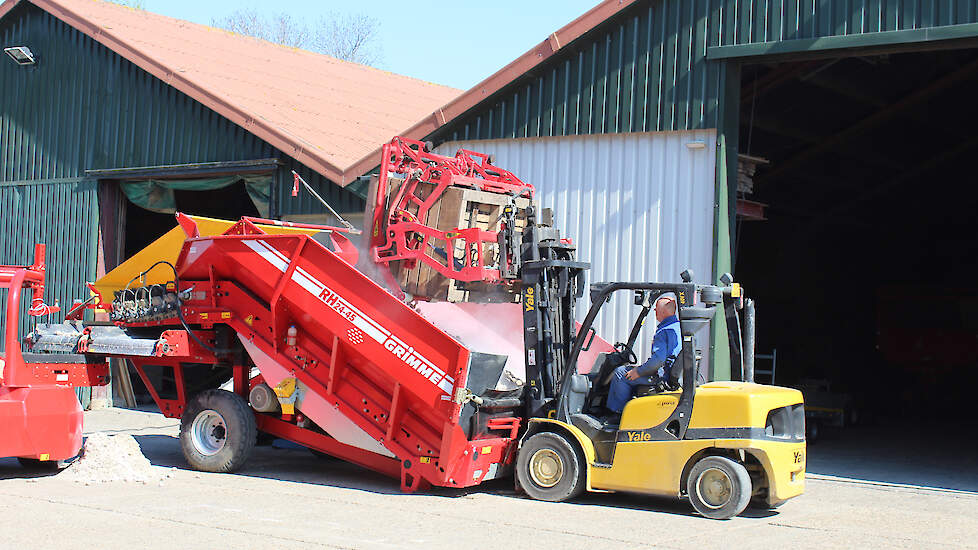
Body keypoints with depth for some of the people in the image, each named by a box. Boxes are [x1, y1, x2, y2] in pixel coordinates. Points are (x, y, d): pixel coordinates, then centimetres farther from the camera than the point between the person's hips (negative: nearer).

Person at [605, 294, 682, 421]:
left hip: (661, 376, -11)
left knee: (620, 373, -6)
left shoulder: (664, 332, -20)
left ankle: (619, 412, 2)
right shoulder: (678, 327, 13)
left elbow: (658, 360, -28)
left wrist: (638, 371, -15)